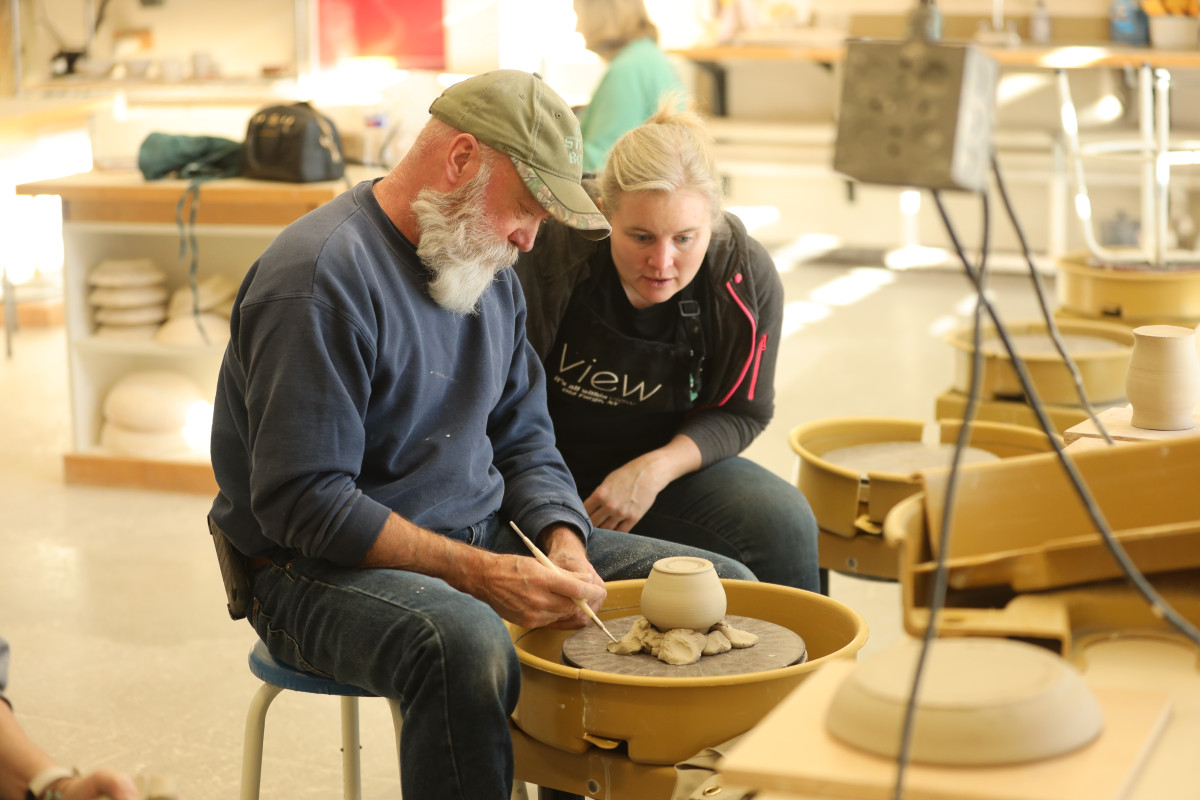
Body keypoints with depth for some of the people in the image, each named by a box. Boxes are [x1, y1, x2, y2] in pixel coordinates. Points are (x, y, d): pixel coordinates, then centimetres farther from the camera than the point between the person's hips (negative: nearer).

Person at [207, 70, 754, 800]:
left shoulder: (490, 266, 9)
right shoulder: (322, 276, -19)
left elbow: (524, 439, 14)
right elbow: (303, 504, -24)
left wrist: (563, 544, -8)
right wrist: (480, 574, -28)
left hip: (482, 539, 9)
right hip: (329, 572, -8)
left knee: (725, 589, 0)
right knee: (466, 641, -42)